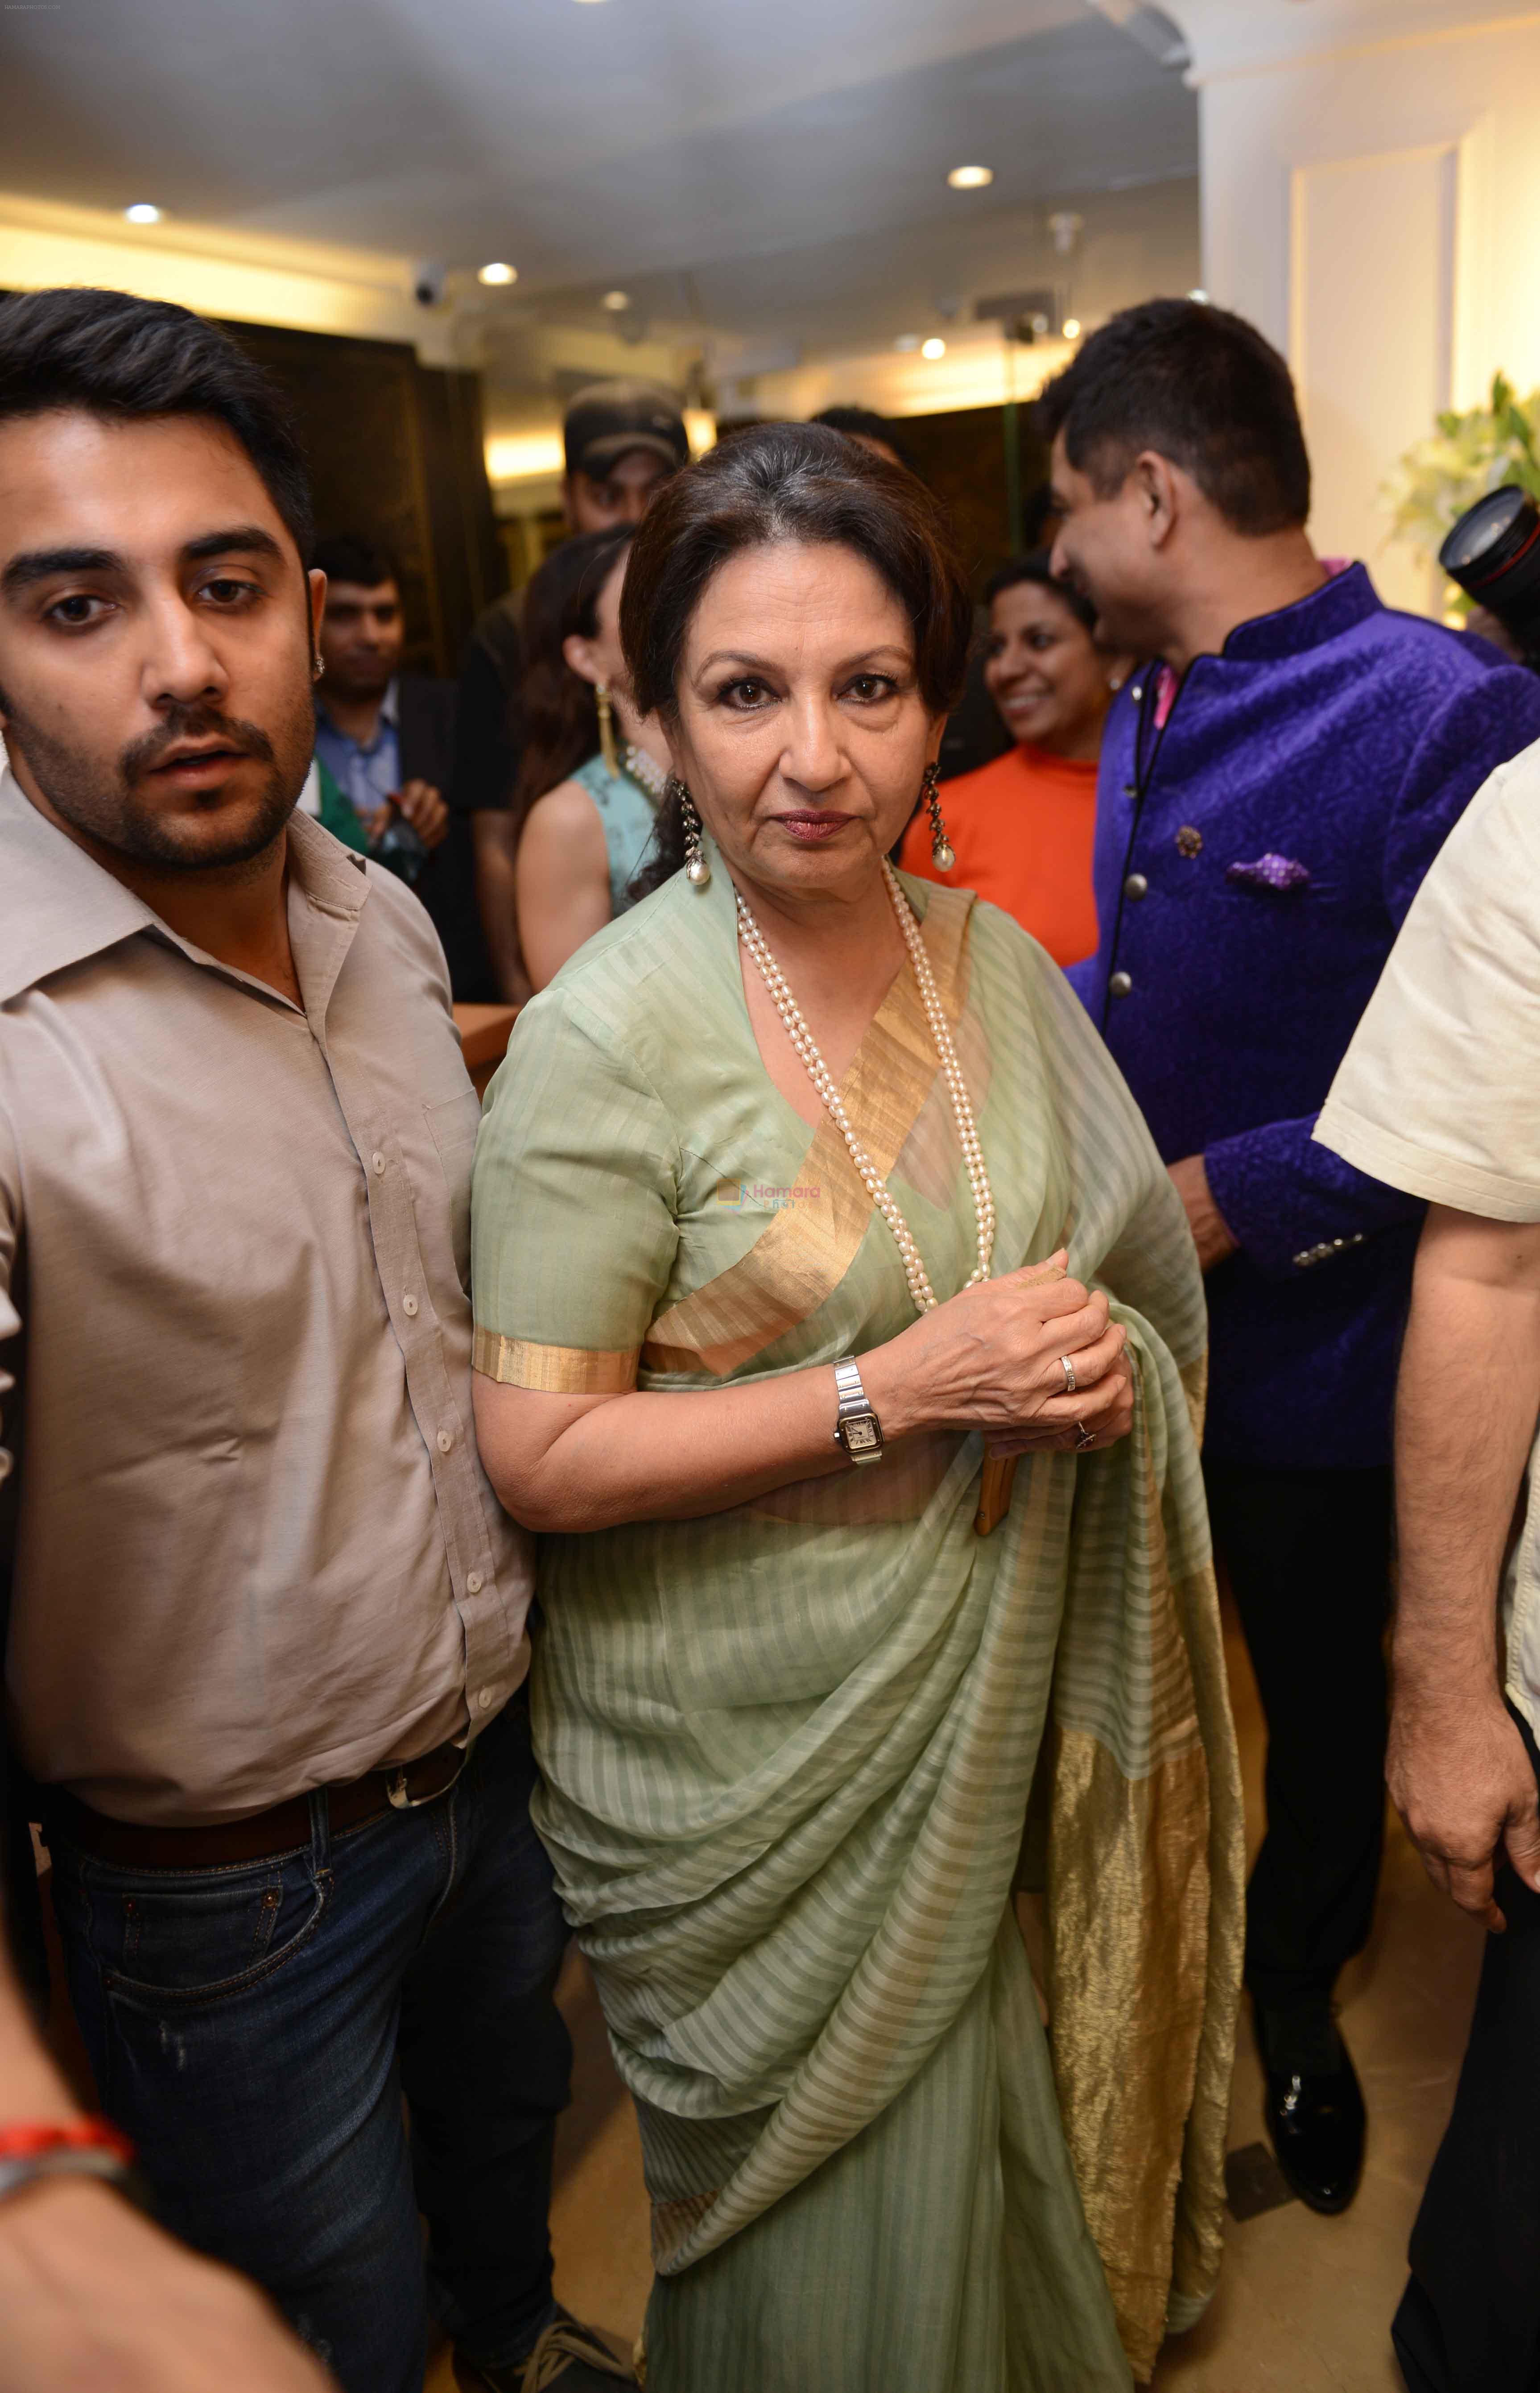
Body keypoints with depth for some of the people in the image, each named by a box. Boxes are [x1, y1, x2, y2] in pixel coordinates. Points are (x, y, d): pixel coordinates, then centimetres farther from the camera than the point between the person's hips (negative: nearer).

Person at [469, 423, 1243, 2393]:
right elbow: (539, 1459, -18)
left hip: (996, 1695, 5)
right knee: (828, 2231, 16)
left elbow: (1126, 1277, 12)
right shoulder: (606, 1037, -19)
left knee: (981, 2137, 25)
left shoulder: (1000, 961, -1)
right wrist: (899, 1387, -24)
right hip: (751, 1740, -4)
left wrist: (1100, 1370, -7)